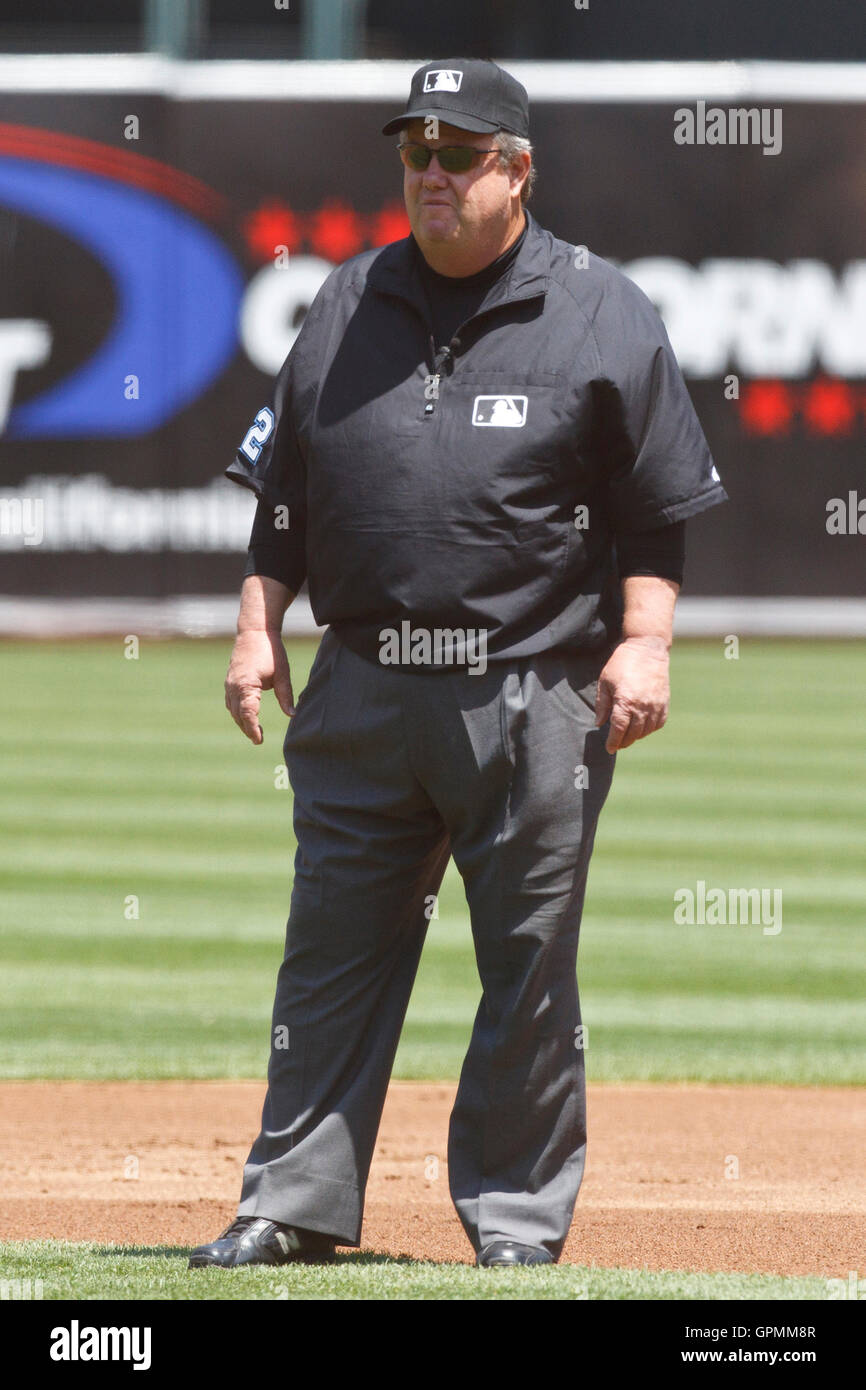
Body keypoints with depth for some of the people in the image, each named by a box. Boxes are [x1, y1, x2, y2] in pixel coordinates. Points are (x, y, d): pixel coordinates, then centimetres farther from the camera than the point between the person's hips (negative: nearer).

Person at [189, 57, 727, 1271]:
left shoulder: (602, 315, 1)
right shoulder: (348, 305, 12)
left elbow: (659, 507, 0)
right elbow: (284, 496, 17)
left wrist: (644, 639, -10)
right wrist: (260, 625, 8)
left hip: (533, 701, -3)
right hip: (363, 691, 4)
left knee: (529, 963, 1)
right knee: (333, 948, 4)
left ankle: (517, 1214, 10)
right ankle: (296, 1203, 8)